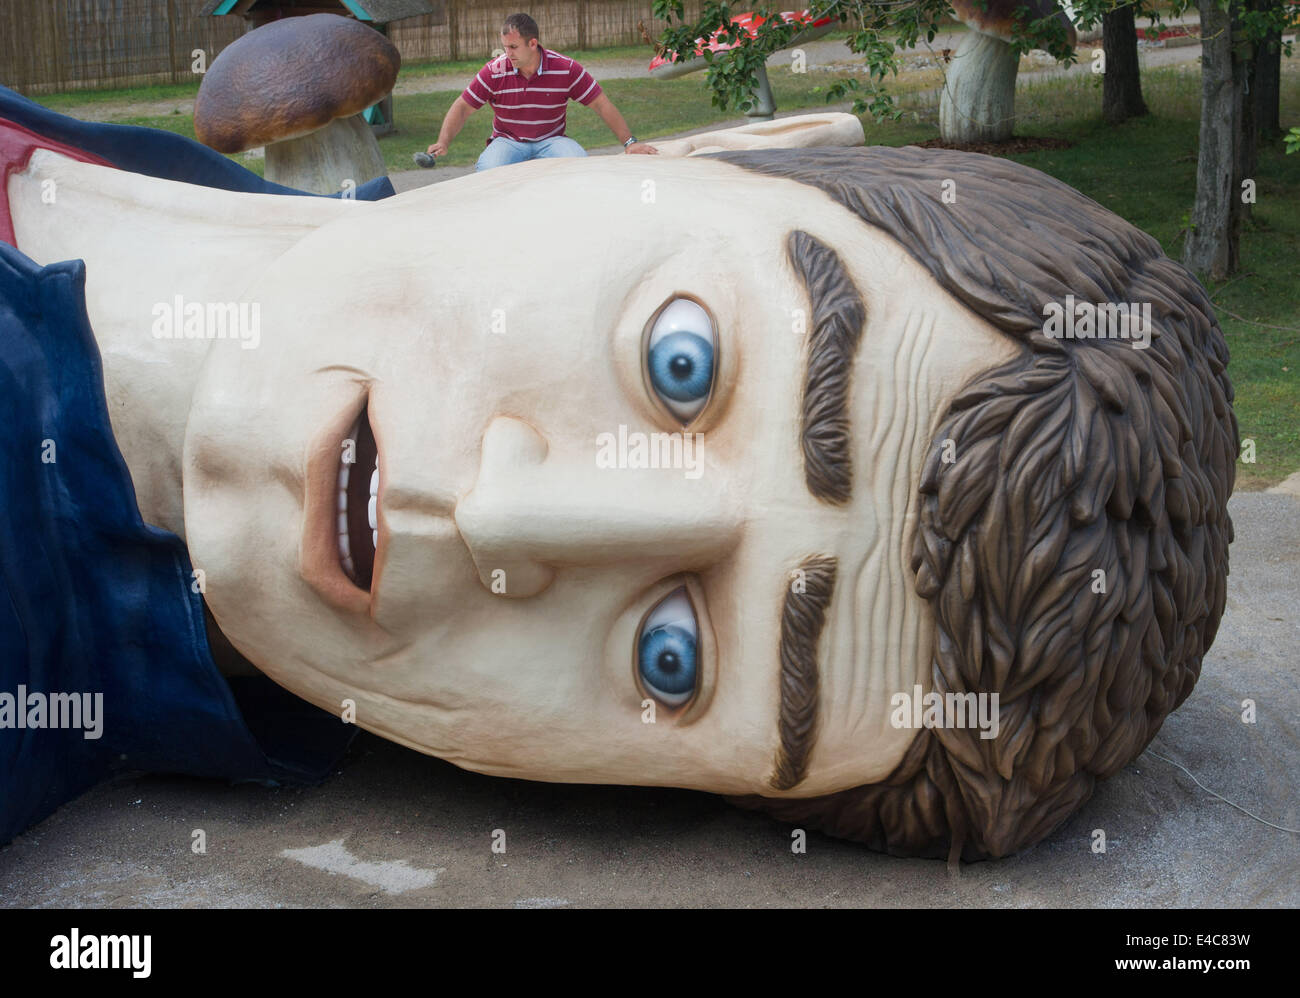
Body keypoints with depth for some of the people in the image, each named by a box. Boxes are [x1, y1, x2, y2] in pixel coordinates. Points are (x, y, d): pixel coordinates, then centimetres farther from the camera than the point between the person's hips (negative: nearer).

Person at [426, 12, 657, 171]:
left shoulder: (566, 69, -9)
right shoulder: (494, 72, -8)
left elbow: (601, 105, -4)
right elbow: (462, 108, -2)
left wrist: (629, 143, -8)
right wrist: (442, 143, -16)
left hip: (550, 140, 0)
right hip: (508, 141, 0)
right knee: (489, 170, -34)